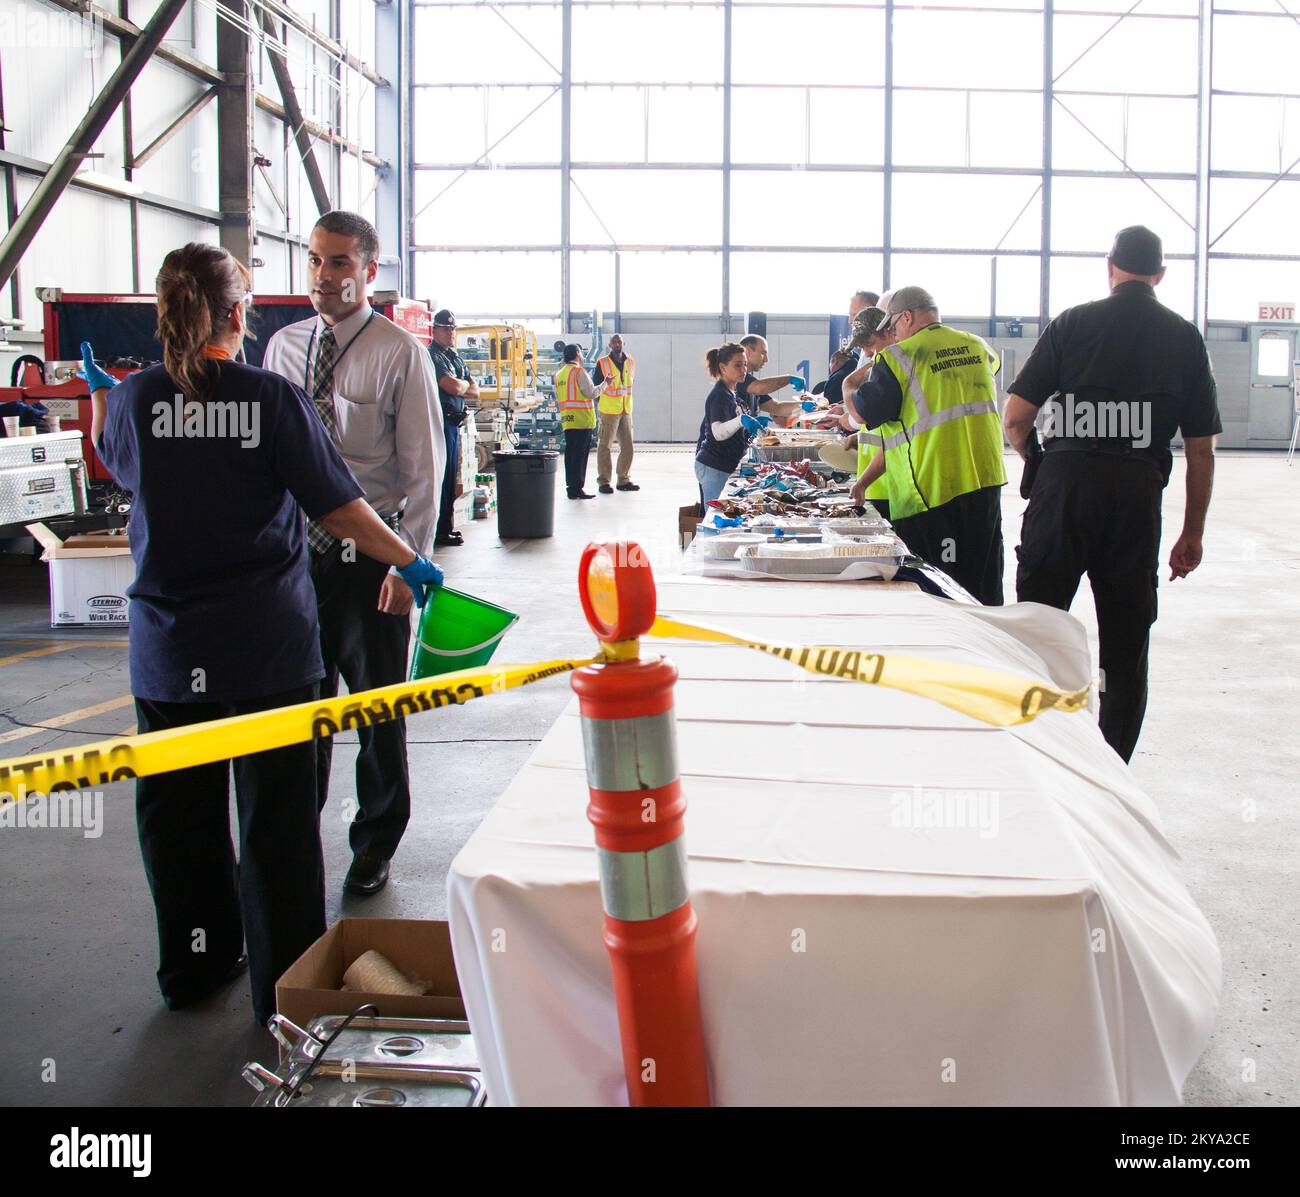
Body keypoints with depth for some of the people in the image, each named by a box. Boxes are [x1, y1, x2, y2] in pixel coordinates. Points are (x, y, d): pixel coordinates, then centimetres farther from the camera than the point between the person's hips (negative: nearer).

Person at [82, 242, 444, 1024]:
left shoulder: (135, 398, -2)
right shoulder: (272, 398, -12)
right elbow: (338, 506, -11)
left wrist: (98, 388, 41)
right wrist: (410, 561, 2)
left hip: (168, 650, 3)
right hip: (268, 644, -3)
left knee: (179, 808, 18)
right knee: (276, 814, 7)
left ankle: (194, 966, 33)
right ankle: (285, 983, 15)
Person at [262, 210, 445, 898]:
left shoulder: (399, 353, -8)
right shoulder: (284, 347, 6)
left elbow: (423, 467, -9)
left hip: (370, 551, -4)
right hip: (295, 550, 4)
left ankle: (375, 844, 28)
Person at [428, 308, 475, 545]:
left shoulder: (456, 357, 19)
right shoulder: (433, 356, -9)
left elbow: (475, 392, 15)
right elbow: (454, 387, -20)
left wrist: (460, 387, -5)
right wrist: (468, 385, 2)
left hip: (454, 422, 9)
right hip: (441, 421, -9)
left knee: (450, 477, 12)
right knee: (443, 477, -8)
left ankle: (447, 528, 19)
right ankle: (442, 532, -5)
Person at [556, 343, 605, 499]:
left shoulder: (559, 374, 13)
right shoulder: (579, 371, -10)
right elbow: (591, 393, -12)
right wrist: (604, 385, 1)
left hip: (567, 420, 7)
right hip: (581, 420, -7)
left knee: (570, 454, 11)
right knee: (580, 455, -6)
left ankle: (571, 486, 14)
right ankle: (577, 488, -7)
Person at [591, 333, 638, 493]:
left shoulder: (630, 362, 9)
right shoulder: (603, 363, -6)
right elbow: (595, 387, -4)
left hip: (626, 411, 6)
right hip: (609, 411, -5)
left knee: (627, 445, 7)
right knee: (605, 446, -3)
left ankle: (624, 480, 17)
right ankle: (603, 481, 2)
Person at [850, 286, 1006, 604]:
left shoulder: (898, 357, -9)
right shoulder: (979, 347, 10)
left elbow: (862, 413, -6)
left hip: (930, 491, -6)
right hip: (987, 480, 6)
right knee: (984, 587, 13)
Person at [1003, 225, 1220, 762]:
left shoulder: (1073, 323, 4)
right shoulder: (1185, 337, 9)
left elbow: (1015, 420, -1)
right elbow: (1201, 451, 8)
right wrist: (1193, 533, 15)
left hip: (1065, 482, -1)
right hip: (1138, 494, 1)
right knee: (1126, 640, 9)